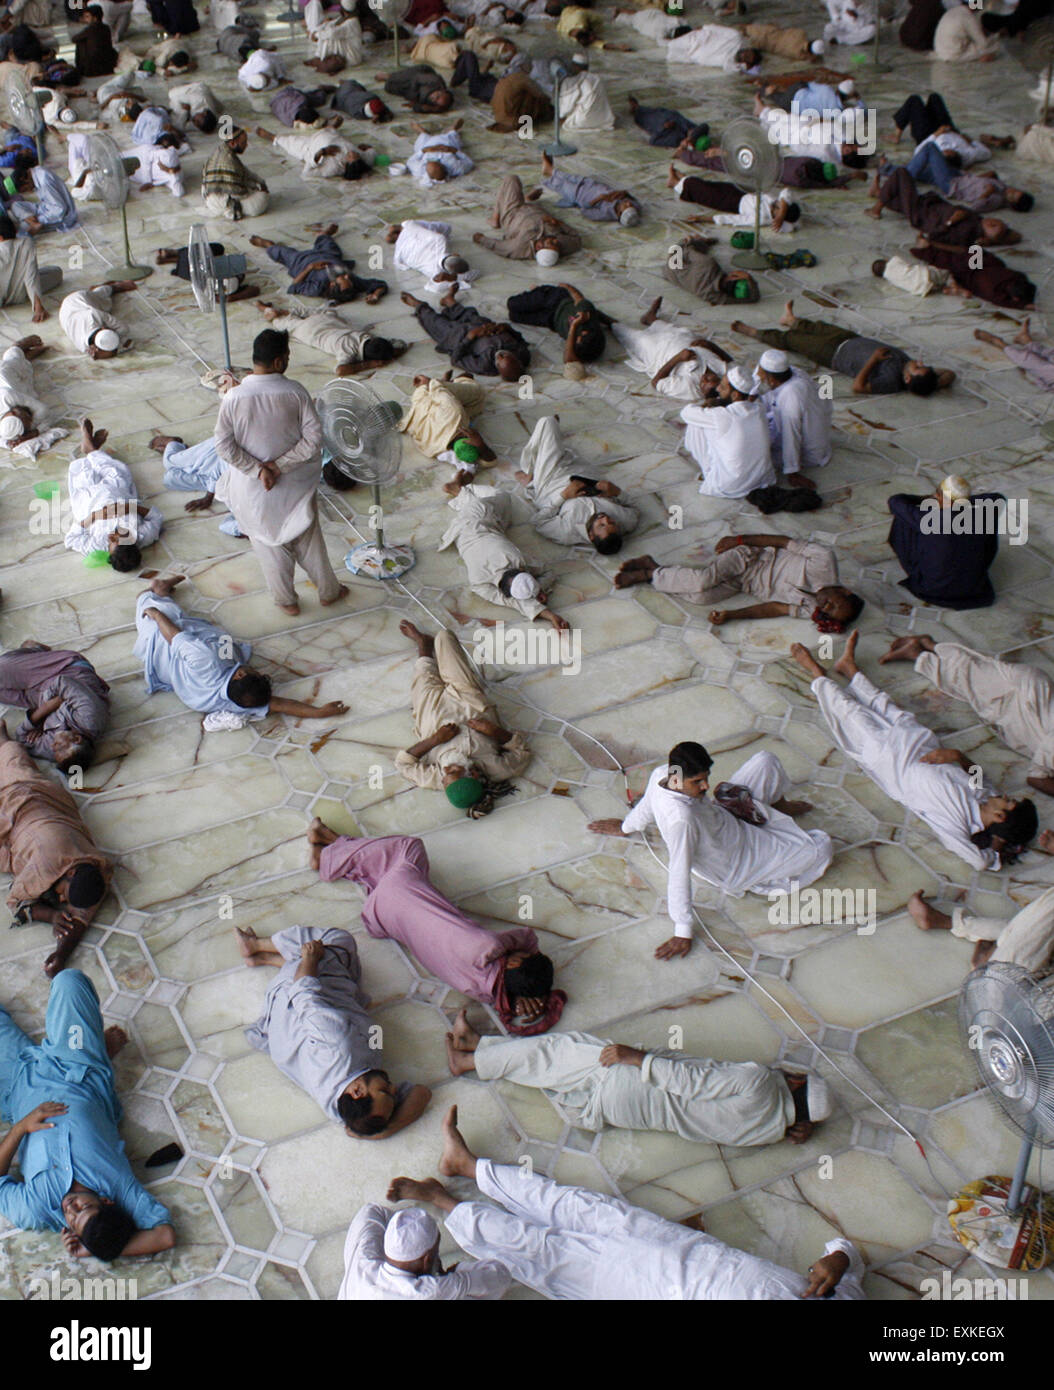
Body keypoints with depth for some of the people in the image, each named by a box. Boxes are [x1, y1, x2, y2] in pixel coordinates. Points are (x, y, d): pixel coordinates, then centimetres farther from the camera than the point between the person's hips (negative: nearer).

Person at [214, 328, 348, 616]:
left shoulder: (233, 397, -17)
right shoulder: (295, 392, -17)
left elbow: (224, 446, -18)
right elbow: (314, 439, -18)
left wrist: (258, 470, -14)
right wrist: (279, 465, -14)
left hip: (254, 490, 0)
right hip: (294, 485, 0)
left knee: (269, 544, 19)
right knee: (308, 539, 21)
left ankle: (287, 601, 34)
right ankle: (328, 591, 38)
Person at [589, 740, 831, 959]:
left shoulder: (660, 774, -23)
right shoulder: (681, 818, -45)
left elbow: (646, 806, 1)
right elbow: (679, 876, -37)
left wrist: (626, 827, 22)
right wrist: (683, 934, -29)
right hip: (735, 870, -8)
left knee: (766, 761, 6)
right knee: (822, 847, -6)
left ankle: (781, 807, 35)